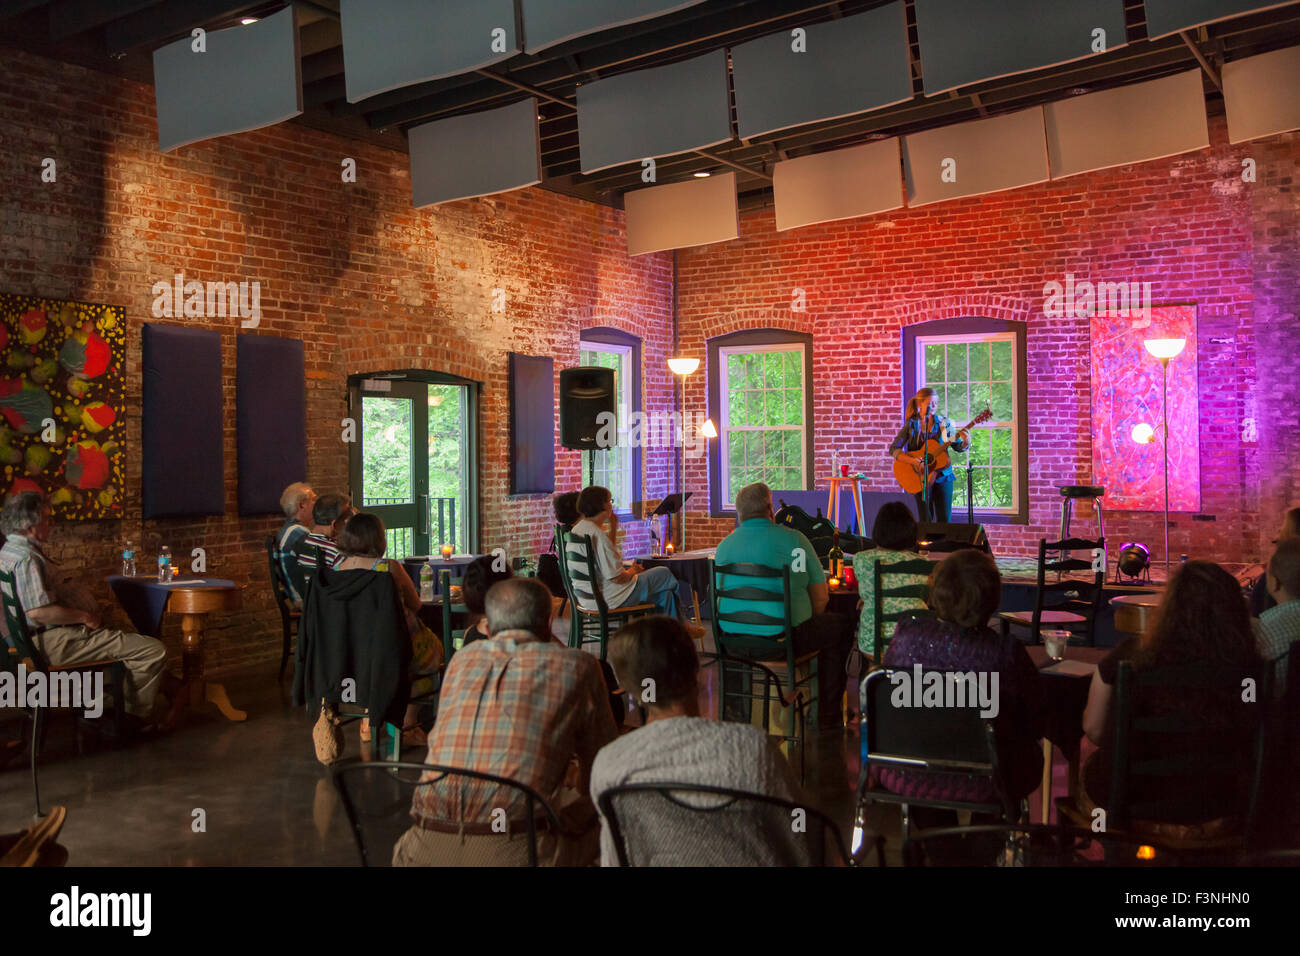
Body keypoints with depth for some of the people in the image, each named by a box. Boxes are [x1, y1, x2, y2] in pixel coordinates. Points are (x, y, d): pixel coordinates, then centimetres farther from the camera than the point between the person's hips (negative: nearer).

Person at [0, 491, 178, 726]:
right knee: (153, 650, -16)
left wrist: (91, 611, 13)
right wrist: (85, 617, -17)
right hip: (55, 643, -13)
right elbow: (38, 612, -30)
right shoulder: (26, 559, -20)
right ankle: (139, 716, 4)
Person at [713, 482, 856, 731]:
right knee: (842, 626, 20)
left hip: (734, 643, 4)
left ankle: (734, 710, 43)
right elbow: (821, 597, 0)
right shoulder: (794, 539, -3)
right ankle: (828, 715, 24)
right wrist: (807, 625, 20)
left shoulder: (725, 544, 6)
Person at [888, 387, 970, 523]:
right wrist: (913, 460, -20)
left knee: (945, 520, -1)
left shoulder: (943, 423, 2)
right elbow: (893, 449, -7)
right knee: (926, 521, -3)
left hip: (943, 476, 2)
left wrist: (966, 442, -15)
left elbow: (957, 447, 8)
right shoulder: (911, 425, -3)